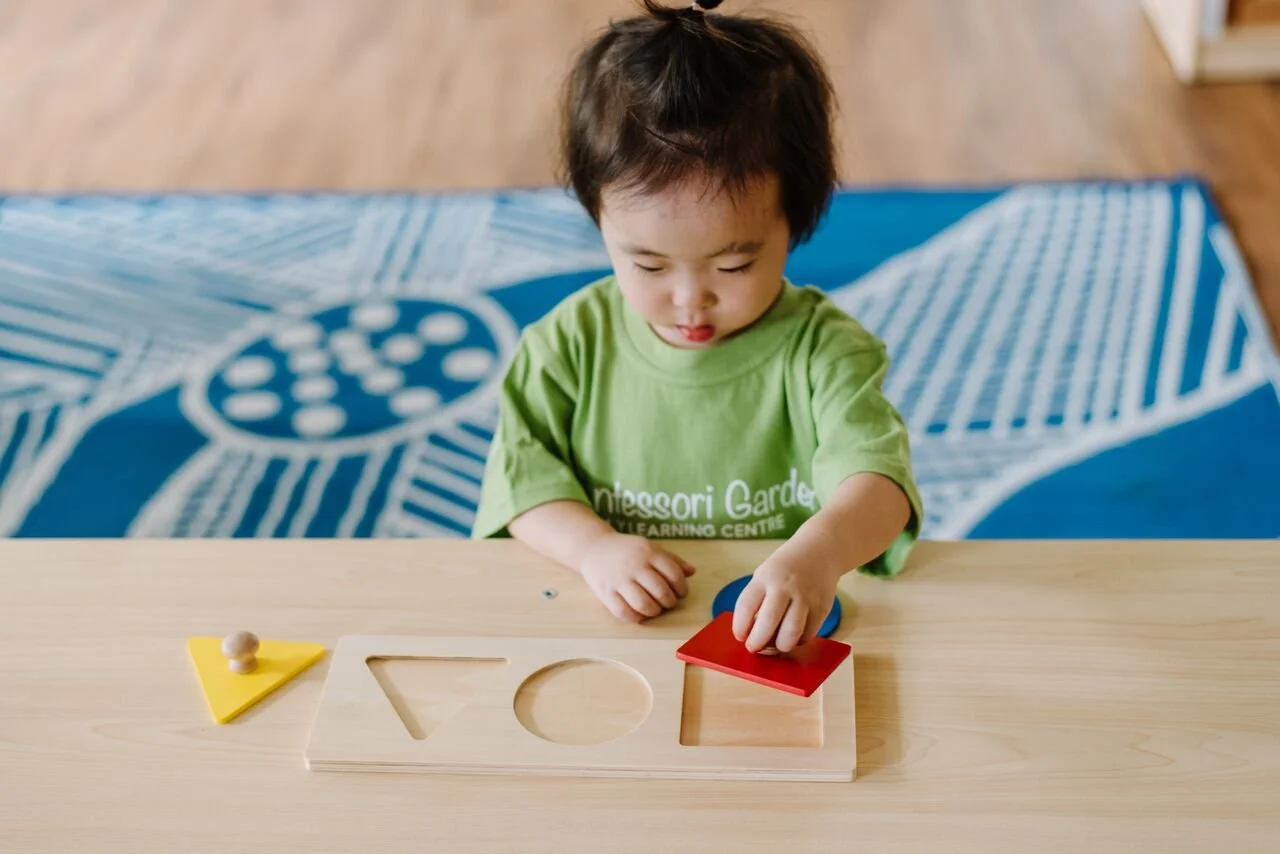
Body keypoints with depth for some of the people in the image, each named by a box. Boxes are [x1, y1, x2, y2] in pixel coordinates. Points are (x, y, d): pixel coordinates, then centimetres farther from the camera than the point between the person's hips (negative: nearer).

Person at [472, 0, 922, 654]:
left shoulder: (820, 349, -6)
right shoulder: (573, 341, 0)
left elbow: (877, 479, -18)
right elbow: (522, 471, 0)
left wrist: (819, 554, -40)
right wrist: (592, 545, -20)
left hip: (778, 642, -1)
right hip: (612, 639, 1)